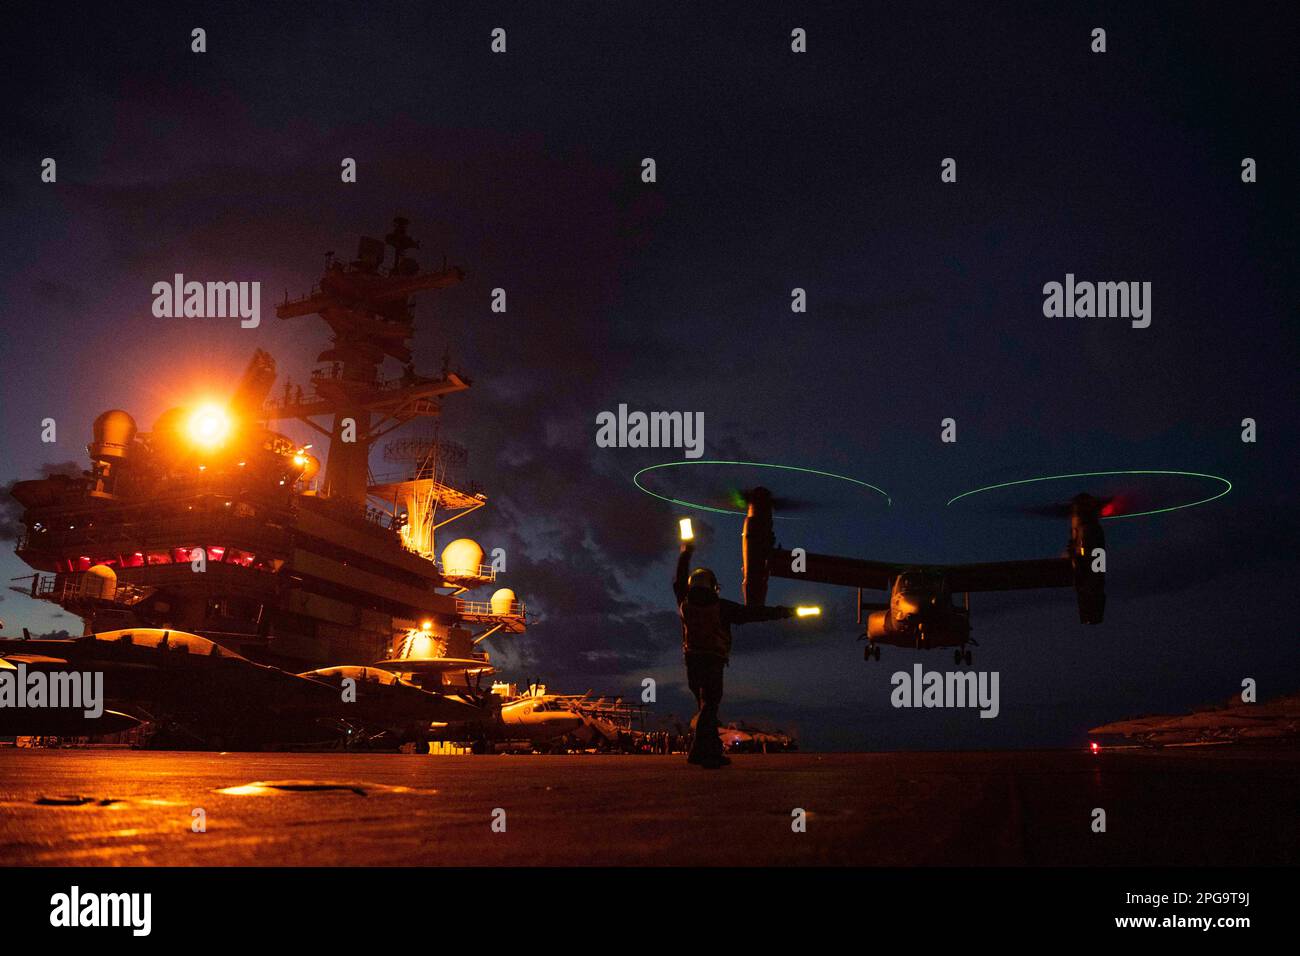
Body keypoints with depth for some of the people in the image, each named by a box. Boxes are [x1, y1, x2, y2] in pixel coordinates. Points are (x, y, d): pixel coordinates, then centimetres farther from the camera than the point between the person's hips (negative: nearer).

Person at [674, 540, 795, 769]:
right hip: (713, 661, -5)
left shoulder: (685, 603, 5)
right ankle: (700, 751, -18)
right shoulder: (720, 607, -6)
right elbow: (751, 613, -7)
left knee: (706, 705, 16)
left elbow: (679, 580, 23)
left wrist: (685, 554, 35)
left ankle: (713, 751, 16)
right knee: (709, 705, -6)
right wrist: (780, 612, 0)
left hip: (692, 659, 5)